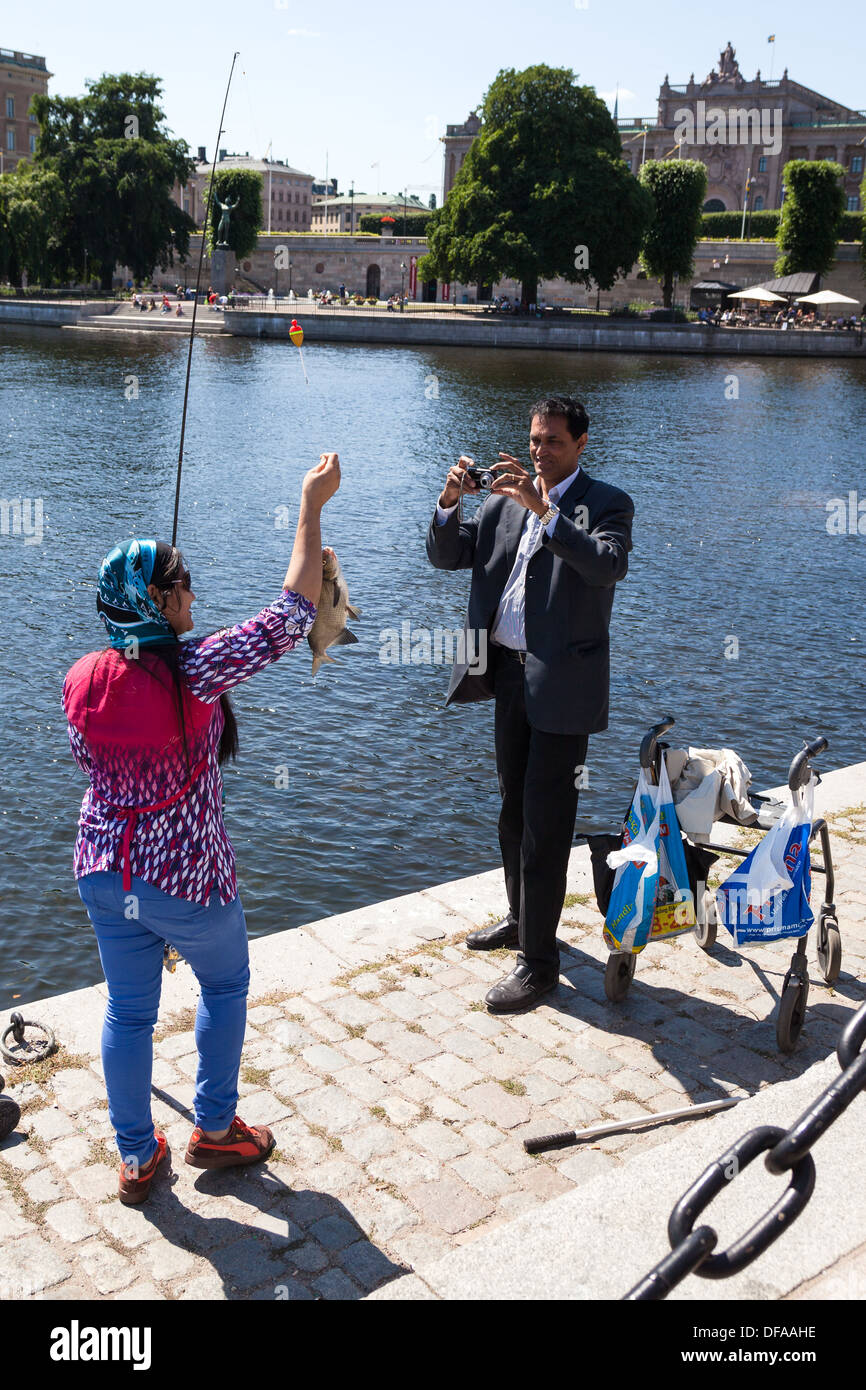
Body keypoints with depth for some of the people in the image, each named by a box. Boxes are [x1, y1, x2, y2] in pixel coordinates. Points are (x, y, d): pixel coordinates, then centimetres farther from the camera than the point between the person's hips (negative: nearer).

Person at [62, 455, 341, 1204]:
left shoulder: (82, 679, -5)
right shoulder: (196, 670, -22)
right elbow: (294, 611, -19)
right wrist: (313, 504, -14)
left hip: (103, 872, 5)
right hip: (186, 876, -5)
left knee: (129, 1008, 18)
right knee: (226, 985, 22)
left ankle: (137, 1157, 32)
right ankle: (215, 1128, 33)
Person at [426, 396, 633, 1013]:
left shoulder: (606, 503, -5)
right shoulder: (507, 498, 10)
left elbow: (610, 564, -25)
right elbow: (447, 556, 6)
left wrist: (545, 509, -32)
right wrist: (450, 504, -13)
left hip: (562, 682, -6)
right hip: (508, 672, 6)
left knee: (545, 822, -3)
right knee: (514, 810, 19)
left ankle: (540, 960, 6)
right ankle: (521, 918, 37)